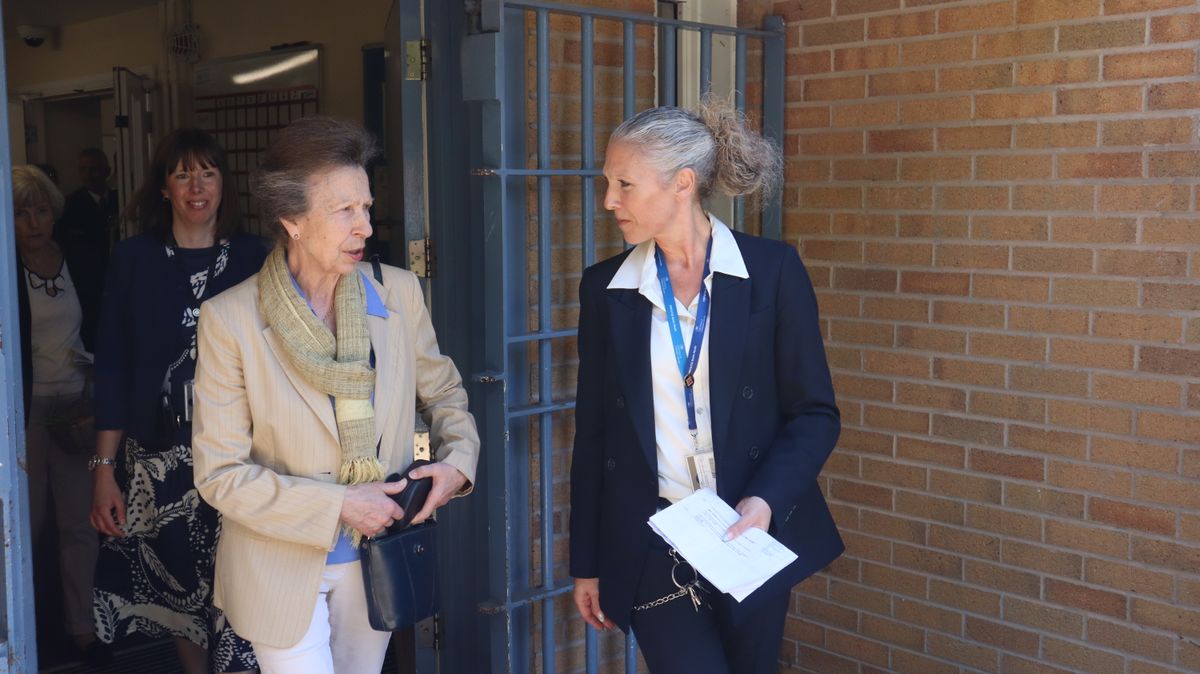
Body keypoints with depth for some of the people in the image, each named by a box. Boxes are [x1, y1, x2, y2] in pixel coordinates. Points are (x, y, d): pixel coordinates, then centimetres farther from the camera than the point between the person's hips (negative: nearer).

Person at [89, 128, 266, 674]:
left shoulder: (253, 259, 2)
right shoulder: (134, 260, 4)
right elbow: (112, 369, 4)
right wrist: (104, 469, 0)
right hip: (159, 459, 1)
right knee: (178, 592, 11)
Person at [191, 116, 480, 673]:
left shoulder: (399, 293, -6)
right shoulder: (230, 319, -15)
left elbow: (441, 392, 9)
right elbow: (220, 474, -13)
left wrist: (458, 460, -10)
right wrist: (338, 506, -19)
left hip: (376, 563, 4)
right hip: (282, 570, -3)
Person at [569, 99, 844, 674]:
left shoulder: (772, 271, -5)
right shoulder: (605, 288, 2)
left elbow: (815, 414, -2)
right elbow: (592, 432, 6)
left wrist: (767, 501, -18)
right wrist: (587, 562, 8)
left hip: (751, 536, 0)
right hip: (648, 546, 1)